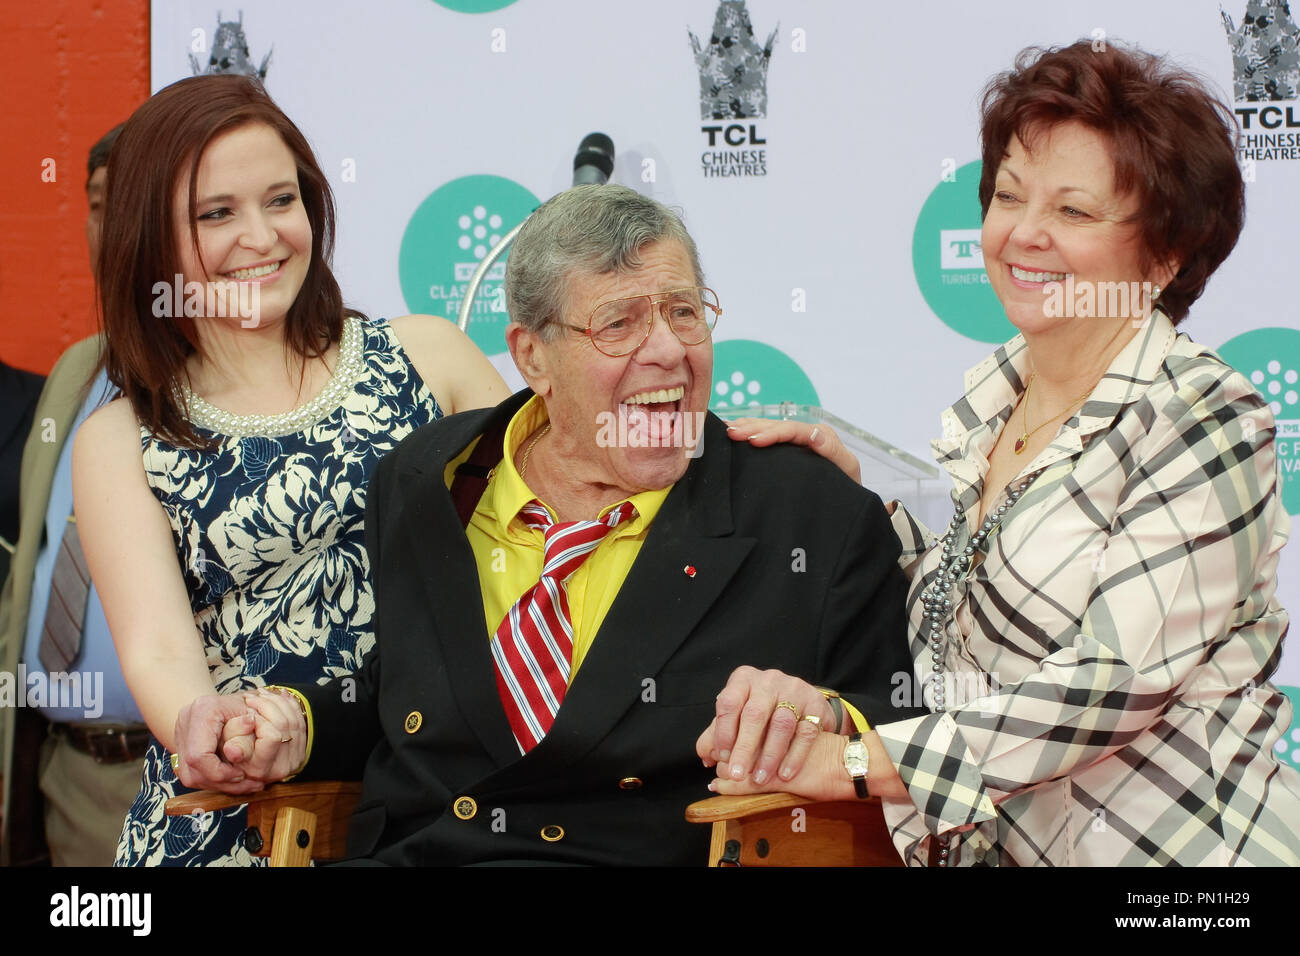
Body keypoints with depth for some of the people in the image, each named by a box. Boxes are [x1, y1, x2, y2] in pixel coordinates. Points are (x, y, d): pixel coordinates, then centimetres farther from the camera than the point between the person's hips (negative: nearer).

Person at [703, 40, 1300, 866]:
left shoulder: (1205, 422, -10)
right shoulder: (992, 397, 10)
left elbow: (1122, 679, -17)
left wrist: (853, 761, -17)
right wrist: (843, 474, 8)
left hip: (1175, 845, -6)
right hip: (997, 844, 6)